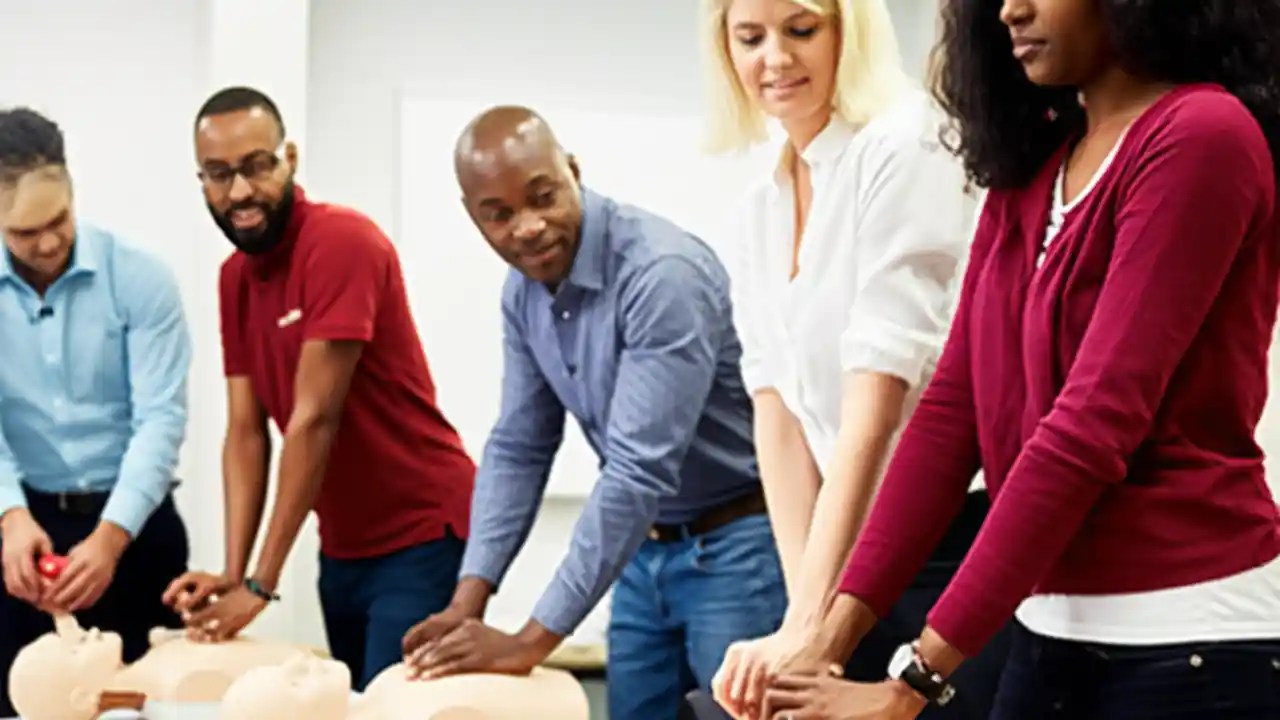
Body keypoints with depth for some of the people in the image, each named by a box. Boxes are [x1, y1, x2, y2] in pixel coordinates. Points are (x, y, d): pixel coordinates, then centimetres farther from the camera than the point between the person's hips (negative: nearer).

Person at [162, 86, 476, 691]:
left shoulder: (343, 241, -19)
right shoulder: (234, 277, 6)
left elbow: (315, 419, -22)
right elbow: (245, 430, 3)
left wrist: (261, 583, -20)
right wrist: (233, 572, -10)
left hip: (422, 538, -7)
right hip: (343, 547, 8)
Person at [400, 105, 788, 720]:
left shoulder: (661, 273, -26)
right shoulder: (523, 291, 1)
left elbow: (639, 472, -30)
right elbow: (518, 448, 7)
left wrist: (533, 641, -29)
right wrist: (468, 600, -6)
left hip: (736, 548, -7)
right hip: (645, 552, 7)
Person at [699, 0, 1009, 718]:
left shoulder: (904, 151, -13)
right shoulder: (756, 213, 10)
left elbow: (874, 408, -20)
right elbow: (778, 413, 3)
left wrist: (804, 627, -25)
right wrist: (808, 614, -9)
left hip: (959, 544, -7)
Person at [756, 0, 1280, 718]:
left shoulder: (1204, 139, -14)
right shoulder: (1031, 163, 11)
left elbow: (1092, 428, -20)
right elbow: (954, 408, 5)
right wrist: (831, 638, -4)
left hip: (1184, 638, -7)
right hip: (1048, 632, 7)